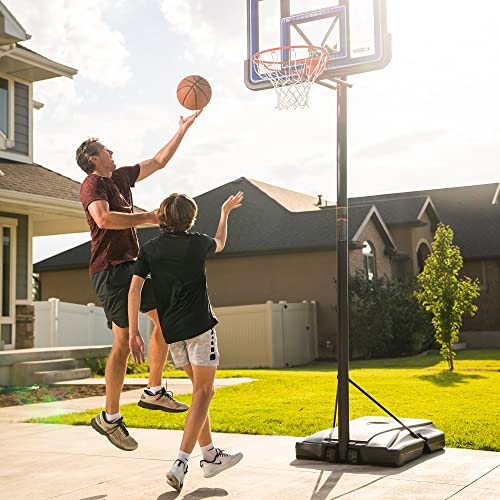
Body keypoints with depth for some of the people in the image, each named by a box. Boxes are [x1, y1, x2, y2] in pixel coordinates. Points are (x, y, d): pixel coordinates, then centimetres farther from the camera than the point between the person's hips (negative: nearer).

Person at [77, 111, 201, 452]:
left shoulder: (120, 177, 16)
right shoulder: (92, 184, -10)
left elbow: (159, 162, 25)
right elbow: (104, 218, -29)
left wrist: (183, 129, 25)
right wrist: (149, 217, -22)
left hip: (131, 264, 9)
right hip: (110, 268, -9)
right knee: (124, 342, -10)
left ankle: (154, 392, 17)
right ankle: (110, 418, 0)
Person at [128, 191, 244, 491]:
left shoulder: (149, 249, 5)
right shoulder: (197, 243, -2)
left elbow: (135, 289, -5)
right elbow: (220, 244, 22)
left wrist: (134, 332, -4)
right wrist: (225, 213, 37)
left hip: (170, 331, 5)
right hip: (198, 325, -5)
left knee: (201, 389, 18)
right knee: (203, 392, -2)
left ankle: (210, 456, 23)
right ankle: (181, 463, -14)